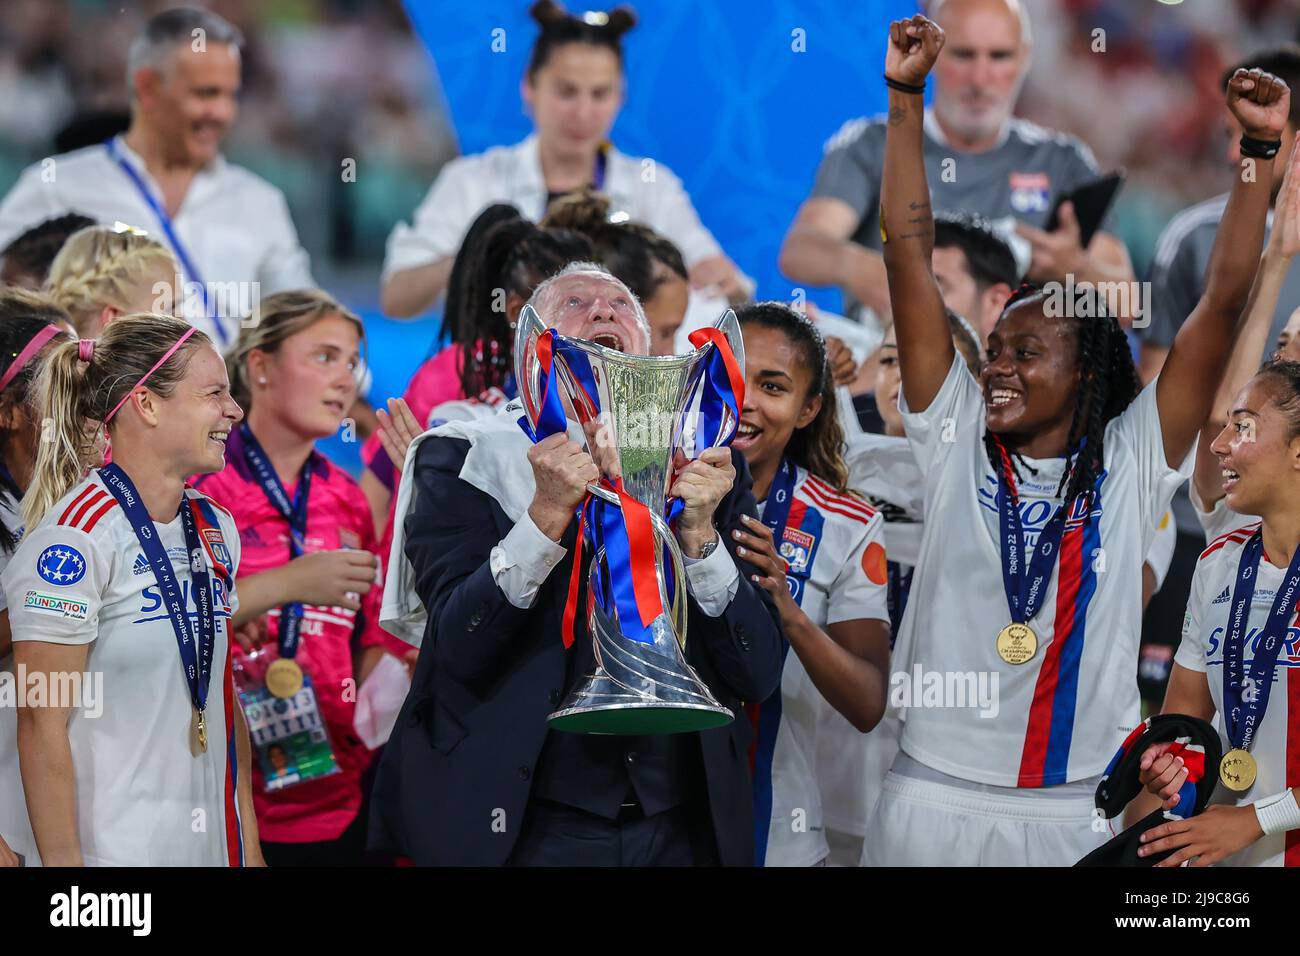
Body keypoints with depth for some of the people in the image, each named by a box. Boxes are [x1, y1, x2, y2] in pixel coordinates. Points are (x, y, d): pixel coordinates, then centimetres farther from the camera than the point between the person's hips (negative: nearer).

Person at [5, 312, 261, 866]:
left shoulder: (216, 529, 9)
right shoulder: (74, 539, -14)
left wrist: (250, 842, 11)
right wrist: (63, 862, -17)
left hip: (214, 843, 7)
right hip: (117, 852, -7)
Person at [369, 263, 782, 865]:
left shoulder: (708, 467, 5)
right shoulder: (467, 459, -2)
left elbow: (755, 677, -2)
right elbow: (458, 651, -14)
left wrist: (698, 531, -15)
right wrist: (549, 512, -23)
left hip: (681, 832, 3)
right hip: (522, 831, -3)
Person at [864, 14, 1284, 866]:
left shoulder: (1133, 464, 1)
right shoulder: (956, 440, 4)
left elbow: (1224, 303, -3)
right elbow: (910, 256, 1)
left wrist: (1262, 149, -7)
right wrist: (905, 99, -2)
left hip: (1078, 815, -1)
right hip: (934, 797, 1)